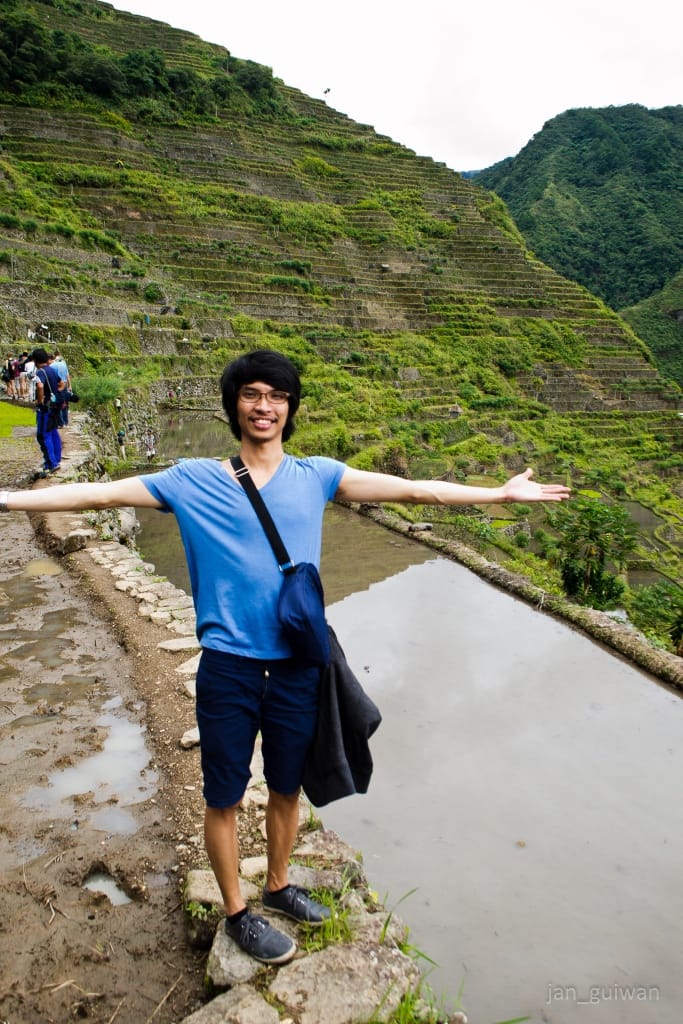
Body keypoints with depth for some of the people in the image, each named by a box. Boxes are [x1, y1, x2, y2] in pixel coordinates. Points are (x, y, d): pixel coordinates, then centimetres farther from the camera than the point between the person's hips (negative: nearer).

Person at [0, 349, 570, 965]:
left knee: (287, 789, 21)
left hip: (297, 666, 2)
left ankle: (278, 886, 48)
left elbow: (414, 490, -1)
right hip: (228, 668, -2)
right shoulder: (194, 480, -2)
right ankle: (237, 912, 39)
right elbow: (98, 494, -2)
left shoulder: (316, 476, 1)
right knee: (224, 797, 13)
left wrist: (501, 494, -3)